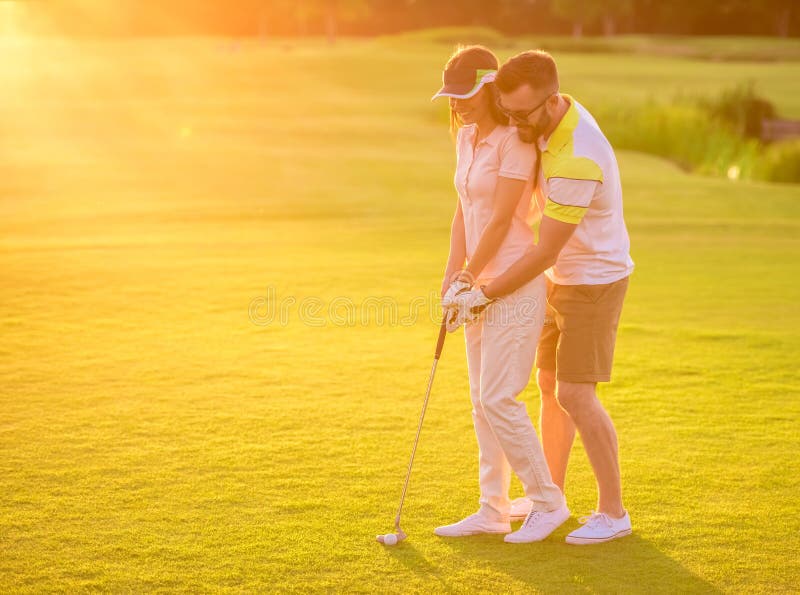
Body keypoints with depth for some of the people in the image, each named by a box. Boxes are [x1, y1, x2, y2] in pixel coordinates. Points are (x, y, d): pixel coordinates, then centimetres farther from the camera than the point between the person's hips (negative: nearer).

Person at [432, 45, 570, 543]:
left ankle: (549, 502, 5)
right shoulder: (466, 138, 12)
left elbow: (501, 221, -16)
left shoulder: (515, 142, -14)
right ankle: (493, 510, 18)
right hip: (482, 284, 9)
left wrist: (467, 279, -11)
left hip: (515, 284, -9)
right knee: (483, 402, 10)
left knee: (498, 398, -10)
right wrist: (454, 274, 4)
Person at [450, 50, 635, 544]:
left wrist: (485, 295, -19)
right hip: (564, 278, 9)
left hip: (595, 282, -9)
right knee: (551, 385, 14)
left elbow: (545, 253, -26)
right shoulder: (555, 115, -3)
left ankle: (614, 511, 1)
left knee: (576, 395, -10)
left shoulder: (577, 161, -32)